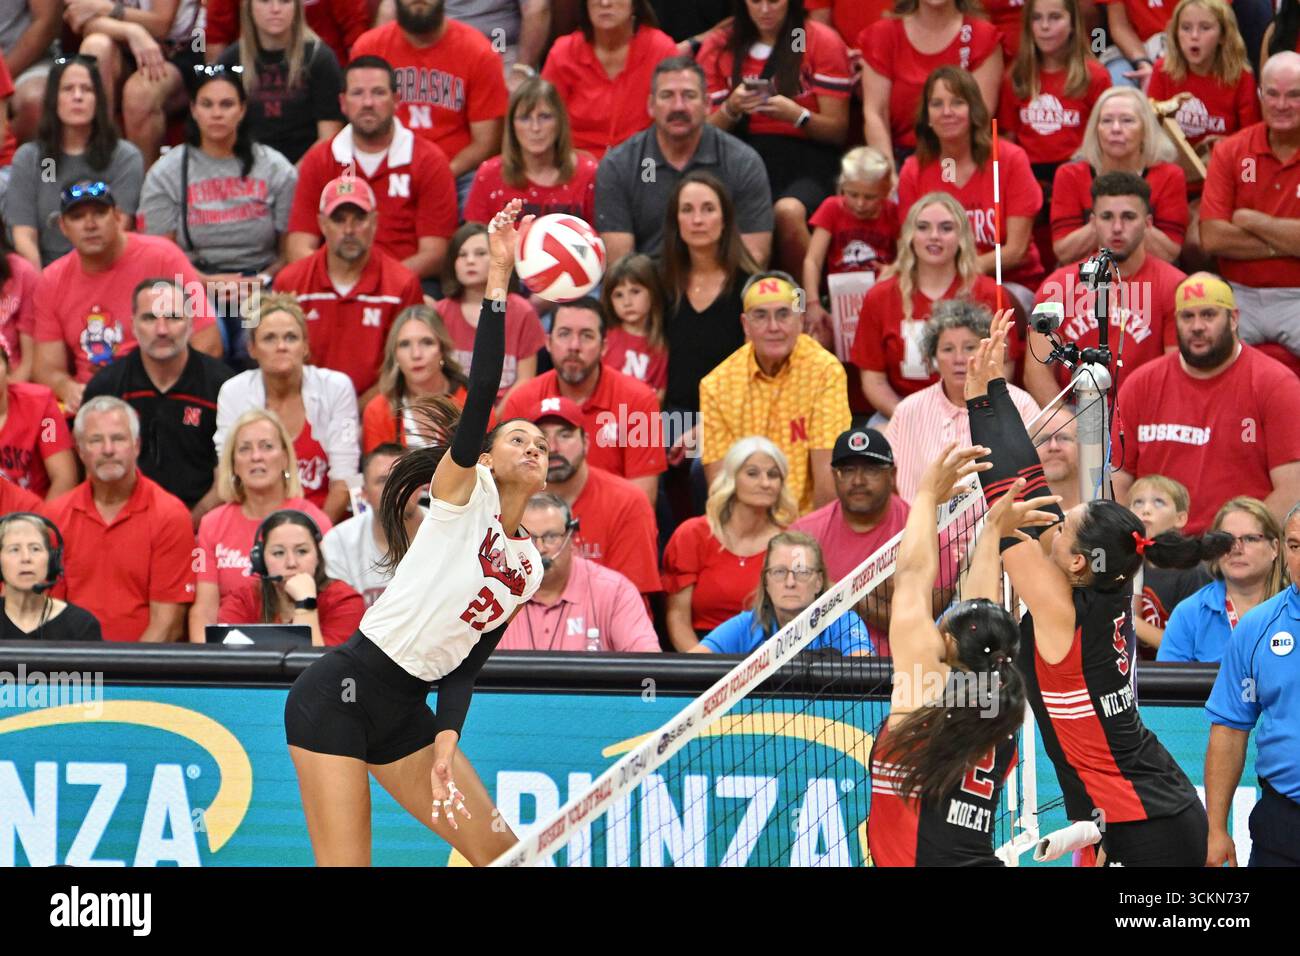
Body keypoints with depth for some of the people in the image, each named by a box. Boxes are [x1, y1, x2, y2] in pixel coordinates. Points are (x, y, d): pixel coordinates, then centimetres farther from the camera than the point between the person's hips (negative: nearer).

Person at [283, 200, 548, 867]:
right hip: (338, 697, -8)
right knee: (346, 867, -13)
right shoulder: (464, 492, -5)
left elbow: (469, 661, 10)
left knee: (501, 854, 4)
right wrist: (498, 278, -27)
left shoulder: (528, 565, 13)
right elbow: (480, 396, -20)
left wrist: (446, 744, -7)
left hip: (406, 714, 8)